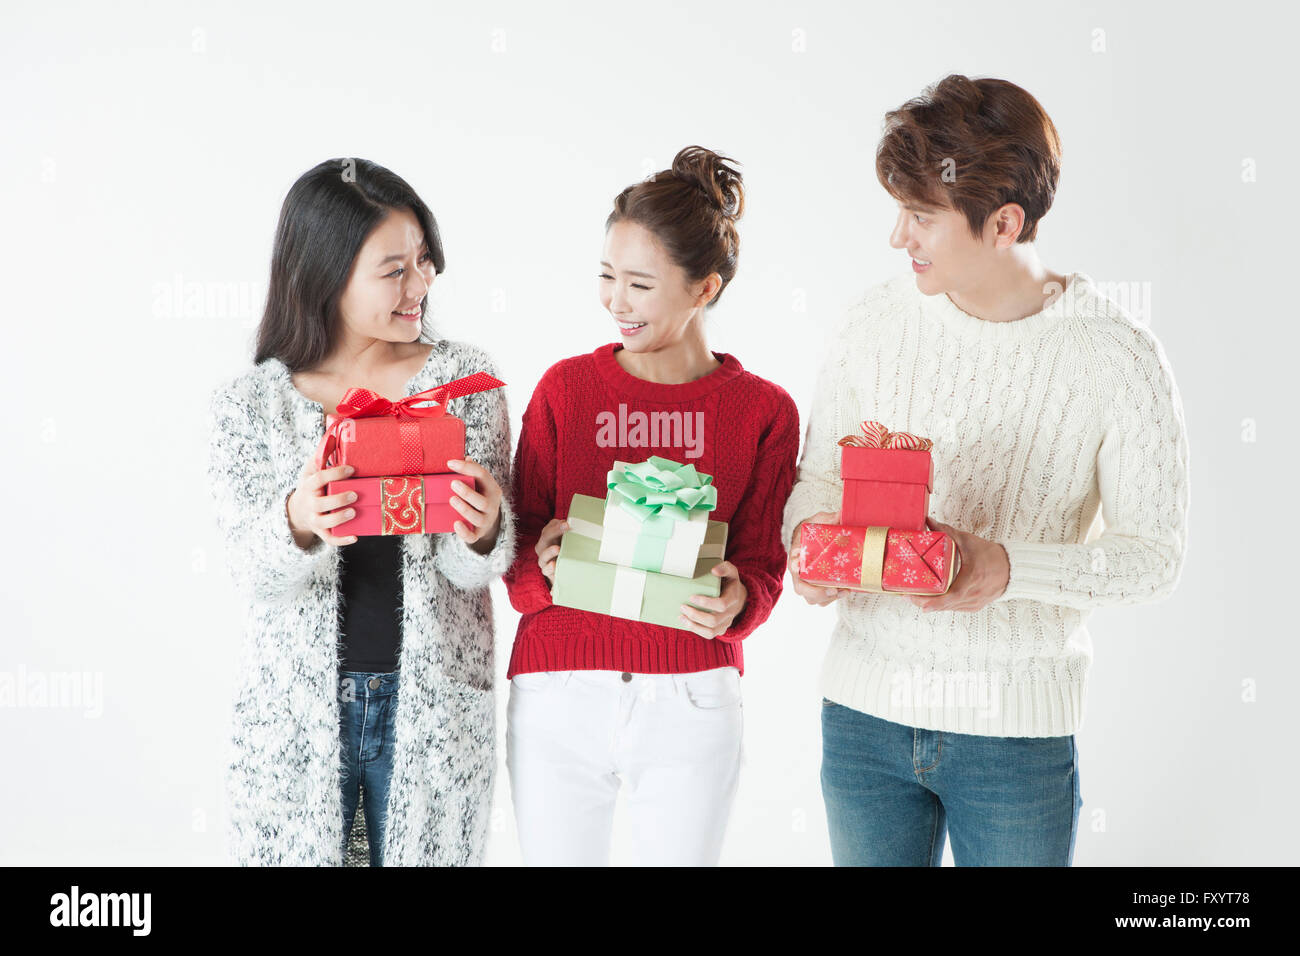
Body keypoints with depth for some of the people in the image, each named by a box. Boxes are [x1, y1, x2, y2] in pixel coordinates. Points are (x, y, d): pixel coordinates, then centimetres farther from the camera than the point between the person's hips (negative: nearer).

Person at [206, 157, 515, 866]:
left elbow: (476, 569, -5)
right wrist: (296, 524, -32)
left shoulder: (464, 378, -2)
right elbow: (253, 574, -11)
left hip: (432, 709, 1)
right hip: (296, 713, -1)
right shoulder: (250, 403, -4)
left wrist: (482, 533, -29)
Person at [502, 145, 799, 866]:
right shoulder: (565, 388, 1)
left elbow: (763, 561, 2)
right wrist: (544, 567, -19)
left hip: (692, 703, 0)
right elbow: (518, 555, 3)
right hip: (557, 697, 1)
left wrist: (735, 600, -19)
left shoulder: (763, 411, 0)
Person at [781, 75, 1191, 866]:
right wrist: (810, 542, -13)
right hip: (865, 710, 3)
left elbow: (1156, 554, -9)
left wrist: (1011, 568, -25)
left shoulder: (1118, 357, -11)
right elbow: (819, 476, 10)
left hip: (1017, 735, -3)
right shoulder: (876, 324, -1)